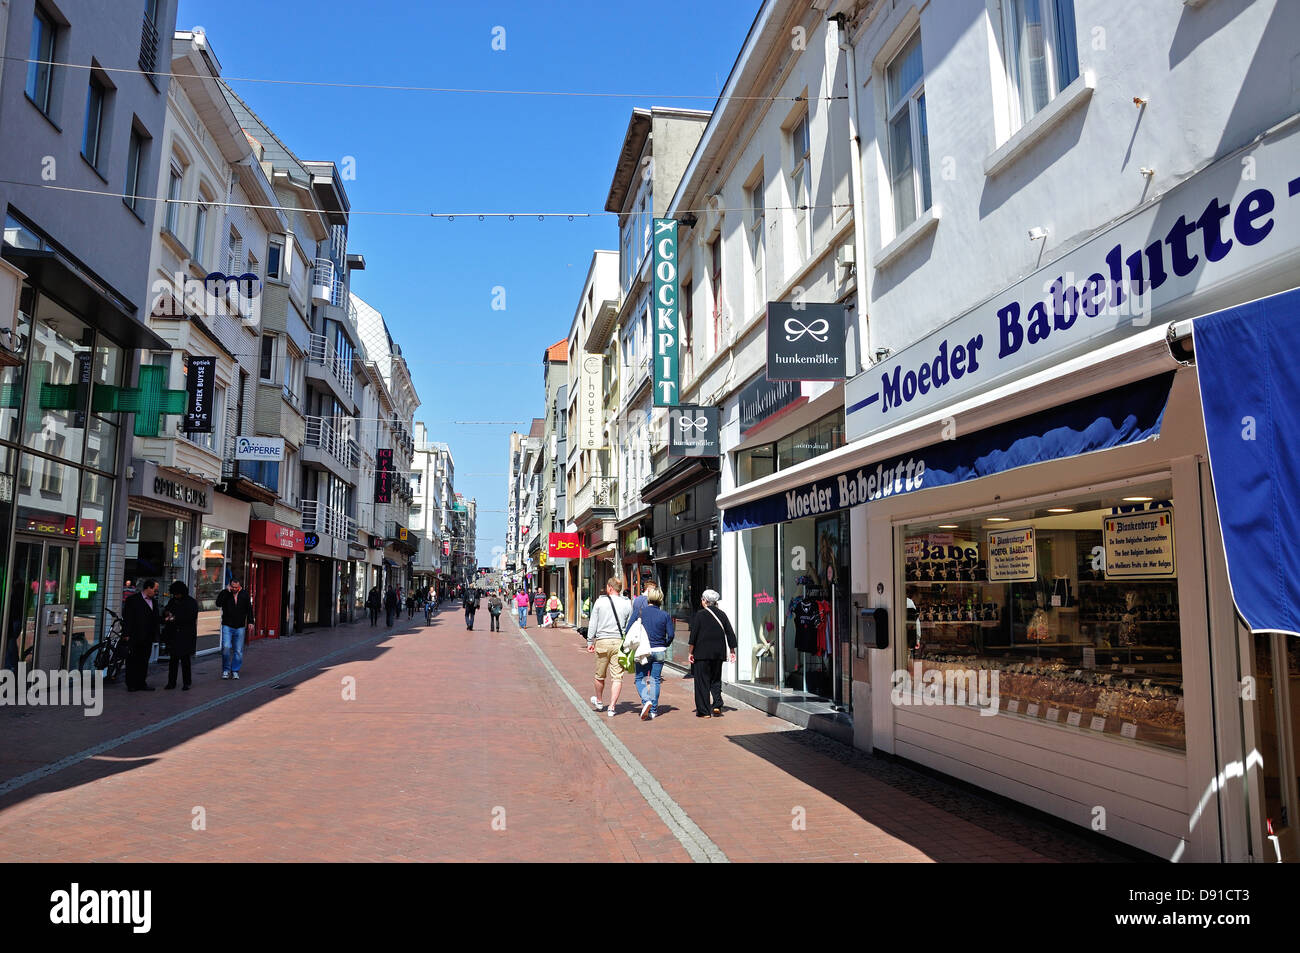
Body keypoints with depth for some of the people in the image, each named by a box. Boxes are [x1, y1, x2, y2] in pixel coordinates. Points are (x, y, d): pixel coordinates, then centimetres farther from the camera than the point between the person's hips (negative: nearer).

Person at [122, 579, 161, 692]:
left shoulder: (154, 602, 15)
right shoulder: (133, 600, -5)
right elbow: (127, 618, -8)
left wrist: (155, 636, 12)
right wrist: (126, 634, -13)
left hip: (148, 638, 6)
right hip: (135, 638, -6)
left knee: (144, 661, 9)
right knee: (132, 661, 1)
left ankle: (141, 683, 15)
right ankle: (131, 685, 8)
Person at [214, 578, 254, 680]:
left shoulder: (244, 595, 5)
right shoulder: (225, 594, -1)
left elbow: (249, 609, 12)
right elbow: (218, 603, -19)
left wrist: (250, 622, 6)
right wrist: (226, 591, -21)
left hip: (240, 627, 2)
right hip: (227, 626, -2)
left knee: (238, 651, 3)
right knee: (226, 647, -14)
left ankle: (235, 671, 15)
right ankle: (226, 669, 3)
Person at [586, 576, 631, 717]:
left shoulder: (600, 602, -1)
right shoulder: (627, 604, 1)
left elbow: (592, 624, 2)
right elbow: (630, 627, 5)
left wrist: (590, 642, 9)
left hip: (602, 642, 0)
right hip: (620, 642, 0)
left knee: (600, 675, 16)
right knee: (617, 677, 3)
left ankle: (598, 701, 36)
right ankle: (612, 707, -2)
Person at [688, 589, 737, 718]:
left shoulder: (699, 615, -7)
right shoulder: (722, 614, 6)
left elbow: (693, 635, -8)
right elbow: (730, 633, 7)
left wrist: (691, 652, -2)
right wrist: (732, 651, 14)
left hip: (702, 653, -4)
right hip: (718, 653, 4)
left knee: (702, 681, 2)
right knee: (716, 680, 16)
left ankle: (703, 711, 3)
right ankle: (717, 706, 1)